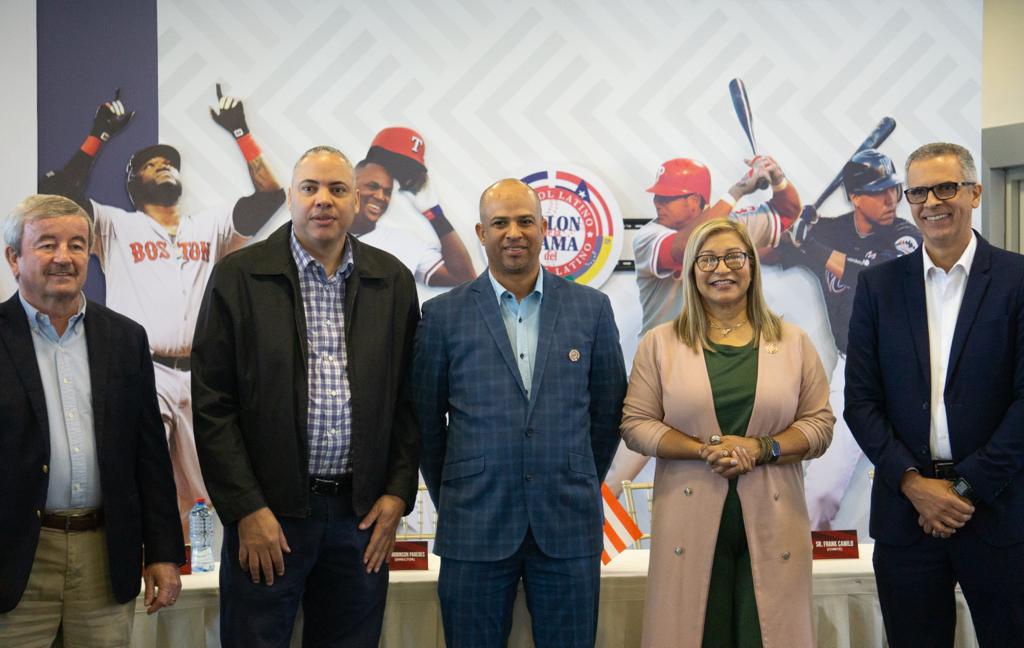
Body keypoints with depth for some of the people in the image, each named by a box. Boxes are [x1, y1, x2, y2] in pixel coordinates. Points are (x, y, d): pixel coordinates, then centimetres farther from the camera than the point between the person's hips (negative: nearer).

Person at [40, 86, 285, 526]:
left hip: (200, 377, 3)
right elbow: (60, 191, 0)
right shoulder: (117, 227, 12)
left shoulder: (210, 227, 19)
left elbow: (269, 196, 11)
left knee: (203, 497, 5)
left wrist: (240, 134, 9)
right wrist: (100, 134, 5)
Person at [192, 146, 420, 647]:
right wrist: (246, 510, -9)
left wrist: (398, 493, 1)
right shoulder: (238, 276, -2)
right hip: (266, 512, -2)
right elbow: (213, 404, -4)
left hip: (364, 512, 3)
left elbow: (407, 397, 9)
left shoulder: (393, 281, 7)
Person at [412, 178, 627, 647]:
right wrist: (448, 500, 8)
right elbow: (425, 419, 7)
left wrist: (582, 489, 11)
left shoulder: (591, 308, 5)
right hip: (474, 525, -1)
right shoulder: (444, 315, 1)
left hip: (569, 525, 1)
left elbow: (607, 409, 11)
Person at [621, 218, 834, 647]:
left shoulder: (793, 342, 9)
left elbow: (820, 423, 6)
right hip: (692, 523, -1)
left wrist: (762, 448, -11)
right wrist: (706, 451, -12)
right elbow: (636, 424, 2)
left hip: (771, 521, 1)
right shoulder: (661, 343, 6)